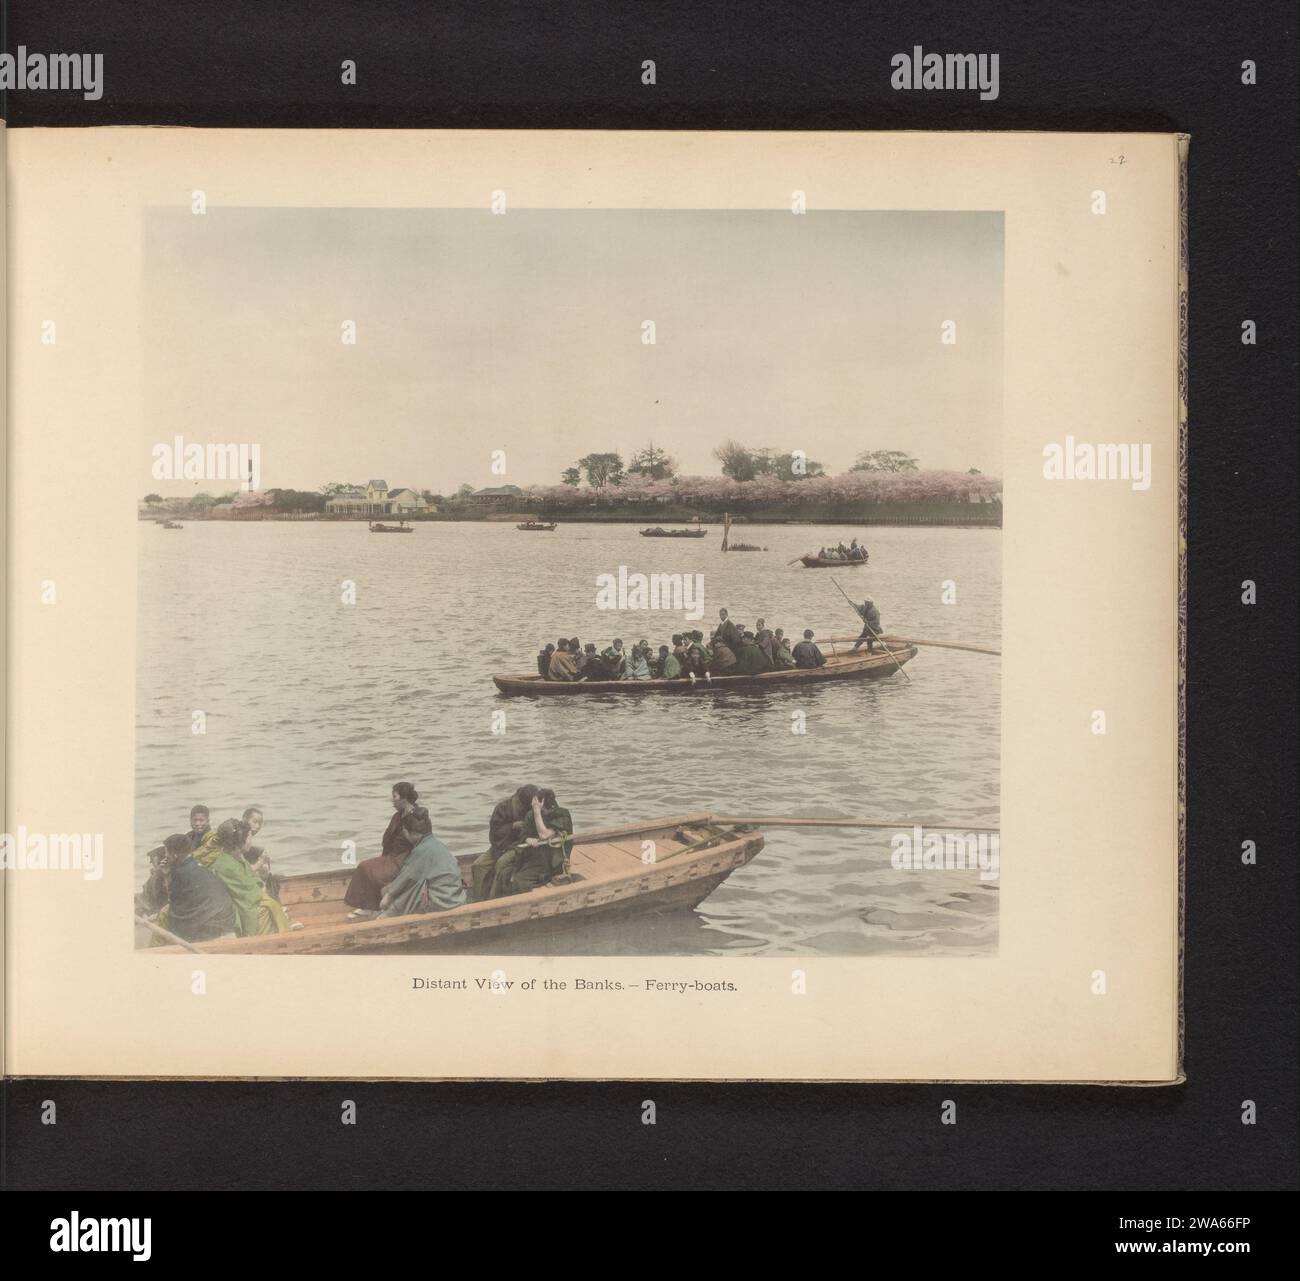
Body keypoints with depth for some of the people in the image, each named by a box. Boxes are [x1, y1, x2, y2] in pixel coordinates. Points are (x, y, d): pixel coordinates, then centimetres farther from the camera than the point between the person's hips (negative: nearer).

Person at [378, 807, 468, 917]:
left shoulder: (421, 850, -17)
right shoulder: (435, 843, 10)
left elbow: (406, 876, -7)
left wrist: (388, 895, 6)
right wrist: (392, 886, 21)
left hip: (440, 902, -8)